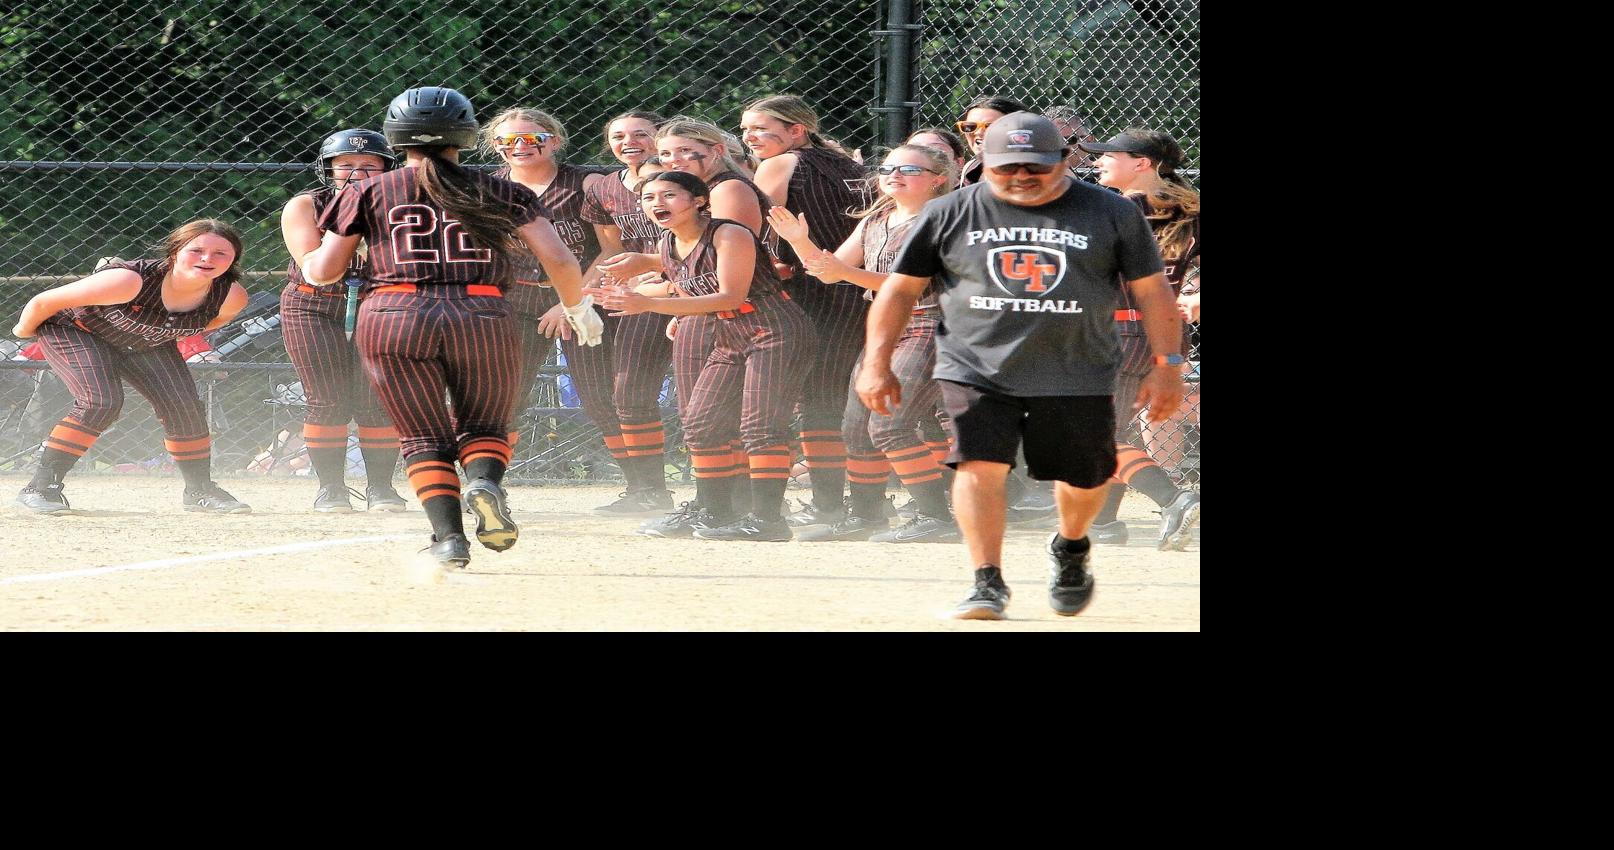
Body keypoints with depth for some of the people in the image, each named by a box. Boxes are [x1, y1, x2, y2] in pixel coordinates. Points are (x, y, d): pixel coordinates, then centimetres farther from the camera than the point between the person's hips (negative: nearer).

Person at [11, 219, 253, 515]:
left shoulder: (232, 296, -25)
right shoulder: (131, 281, -41)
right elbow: (44, 302, -30)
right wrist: (25, 331, -11)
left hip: (148, 345, 6)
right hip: (75, 331, -5)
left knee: (184, 407, -4)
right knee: (101, 403, -25)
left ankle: (200, 490, 18)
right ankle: (41, 487, -17)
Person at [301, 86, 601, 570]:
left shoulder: (368, 194, 11)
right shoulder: (502, 194, 13)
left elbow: (324, 271, 10)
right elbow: (559, 260, 6)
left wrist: (308, 261, 33)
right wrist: (578, 307, 24)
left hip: (393, 319, -1)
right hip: (483, 317, 1)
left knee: (424, 438, 11)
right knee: (484, 427, 18)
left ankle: (448, 536, -10)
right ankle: (485, 480, -15)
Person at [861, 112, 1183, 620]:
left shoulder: (1113, 214, 2)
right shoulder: (947, 216, 3)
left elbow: (1151, 292, 5)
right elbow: (900, 290, 7)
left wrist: (1168, 366, -2)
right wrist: (876, 364, -1)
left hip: (1078, 377, 0)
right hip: (976, 370, 0)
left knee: (1085, 477, 8)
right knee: (980, 467, -17)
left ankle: (1071, 549, 40)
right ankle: (988, 583, -10)